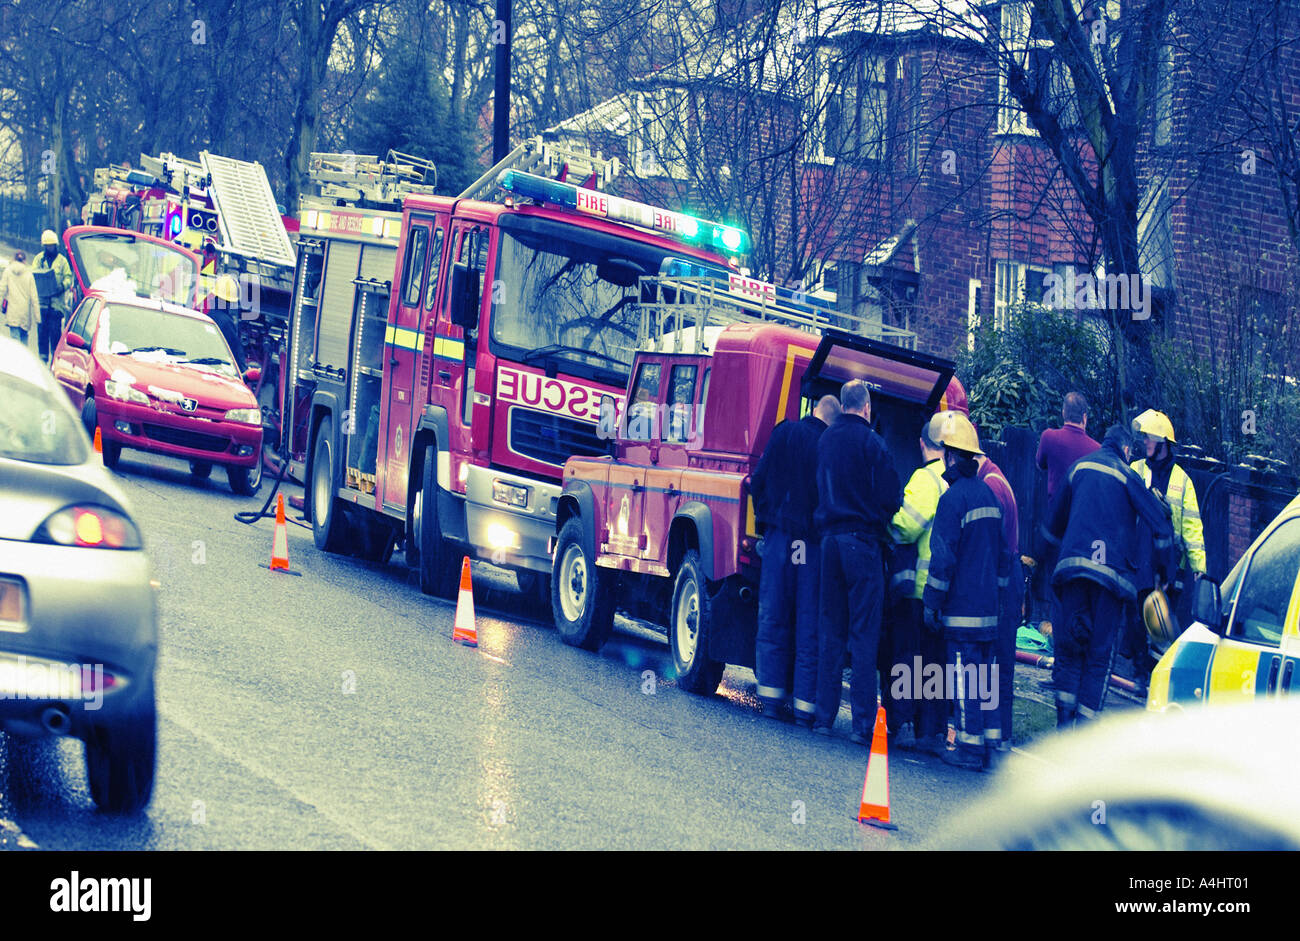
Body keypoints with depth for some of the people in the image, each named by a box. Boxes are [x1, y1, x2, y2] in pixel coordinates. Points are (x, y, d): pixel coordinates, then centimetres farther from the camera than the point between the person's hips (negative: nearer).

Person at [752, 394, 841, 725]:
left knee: (773, 617, 9)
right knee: (810, 625, 3)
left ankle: (771, 696, 7)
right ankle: (805, 704, 2)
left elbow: (759, 480, 3)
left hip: (779, 534, 1)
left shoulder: (784, 433, 0)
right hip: (816, 542, -1)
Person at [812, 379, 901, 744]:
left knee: (830, 630, 11)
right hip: (863, 542, -6)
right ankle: (863, 722, -7)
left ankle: (823, 716, 11)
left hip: (830, 537, 6)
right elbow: (889, 498, -9)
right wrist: (881, 525, 9)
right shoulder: (871, 443, -9)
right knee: (864, 634, -4)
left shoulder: (825, 440, 10)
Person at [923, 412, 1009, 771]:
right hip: (990, 607, 8)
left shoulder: (953, 498, -13)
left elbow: (943, 558, -14)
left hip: (962, 606, -8)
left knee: (964, 675, -5)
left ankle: (969, 748, -5)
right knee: (987, 675, 10)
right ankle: (990, 745, 12)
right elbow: (1003, 552, 20)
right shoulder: (988, 494, 13)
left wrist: (931, 603, -8)